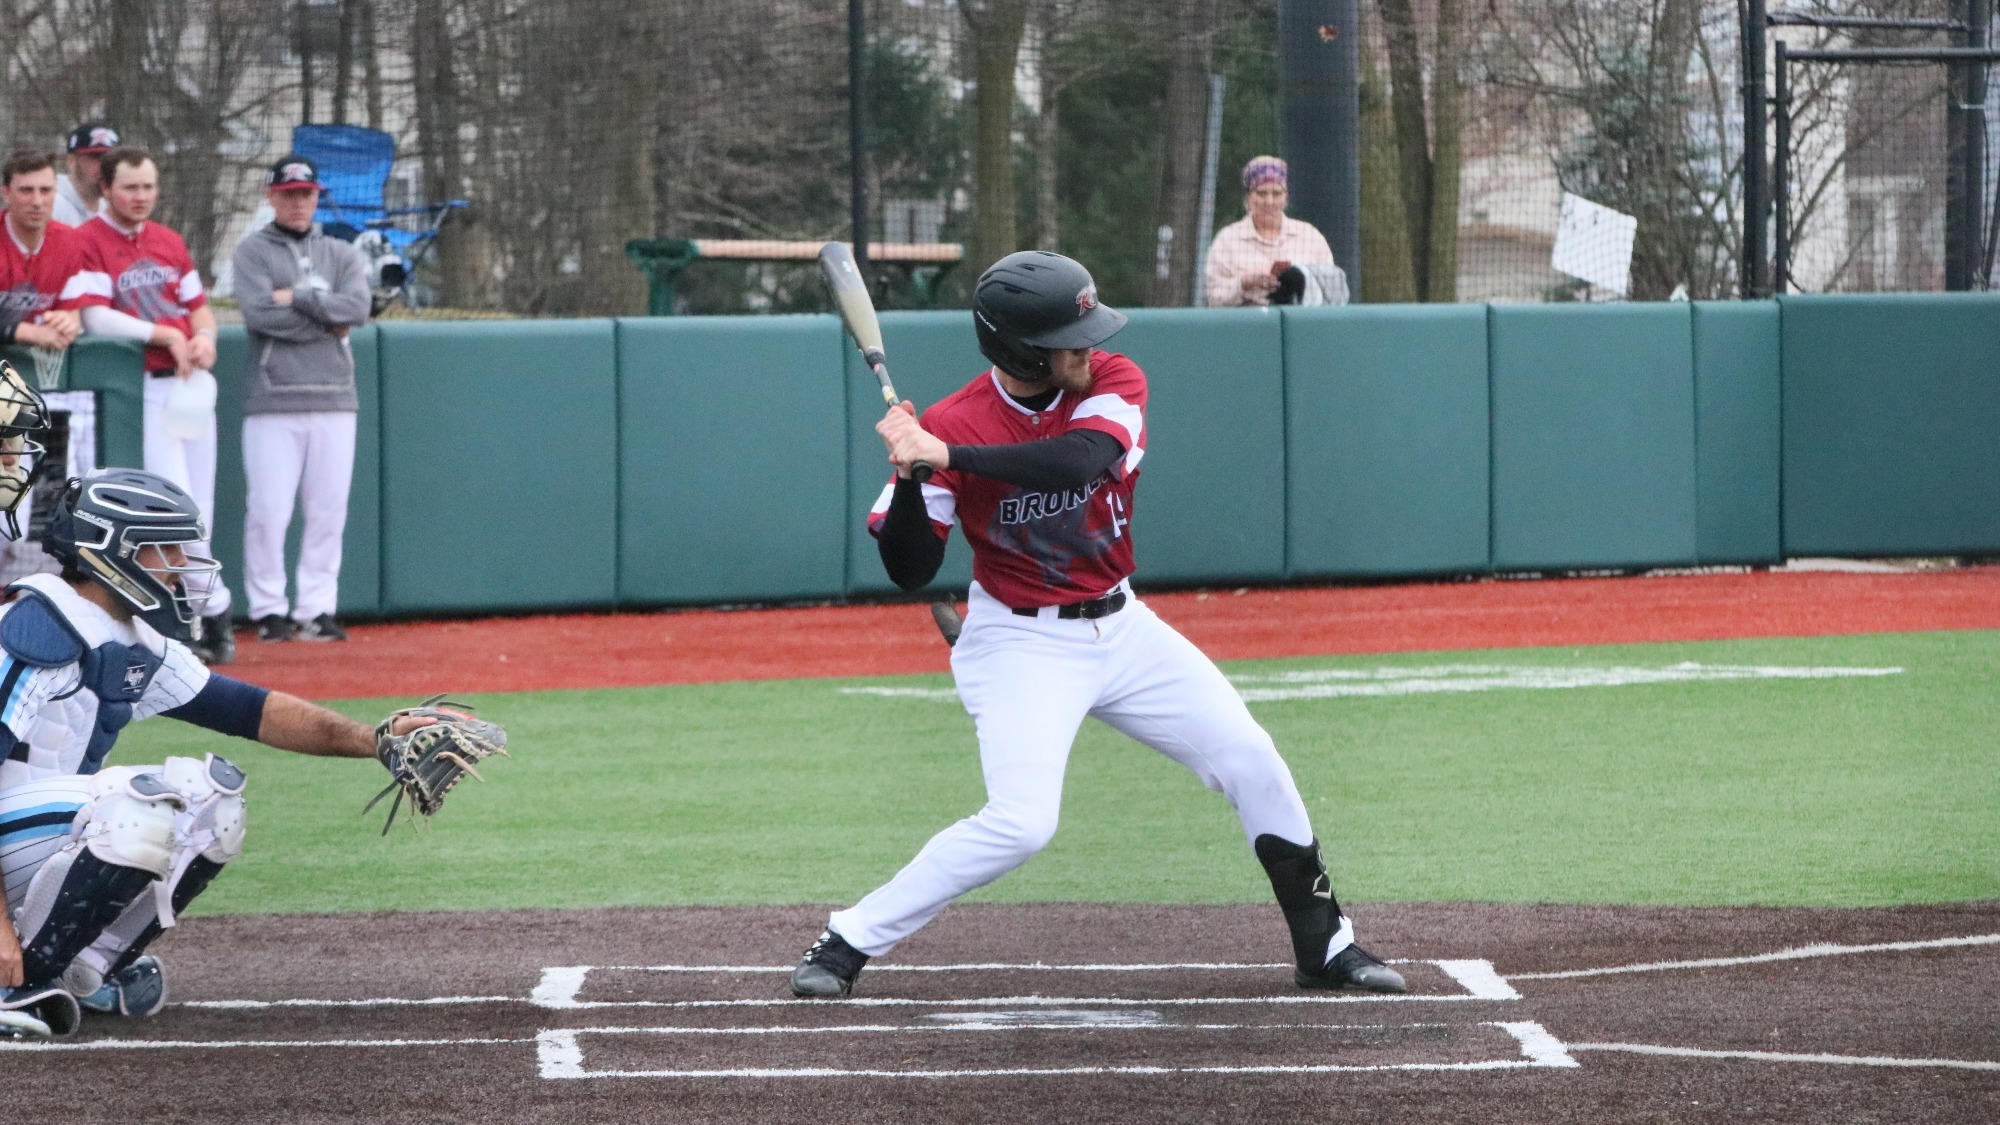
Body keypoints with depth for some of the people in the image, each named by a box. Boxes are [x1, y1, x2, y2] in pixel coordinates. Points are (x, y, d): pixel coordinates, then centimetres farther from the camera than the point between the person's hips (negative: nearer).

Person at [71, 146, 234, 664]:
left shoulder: (169, 241, 16)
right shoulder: (88, 241, -5)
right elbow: (95, 316, -15)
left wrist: (204, 337, -2)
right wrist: (164, 335, -16)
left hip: (192, 384, 6)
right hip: (142, 388, -6)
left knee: (199, 508, 3)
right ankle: (214, 607, -6)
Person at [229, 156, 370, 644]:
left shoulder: (342, 255, 15)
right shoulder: (254, 251, 5)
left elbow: (356, 308, -3)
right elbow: (259, 313, -11)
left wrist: (296, 299, -7)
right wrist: (326, 322, -6)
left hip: (334, 400, 3)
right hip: (273, 401, -3)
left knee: (329, 510, 1)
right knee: (269, 510, -7)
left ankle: (316, 608, 7)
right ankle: (269, 609, 1)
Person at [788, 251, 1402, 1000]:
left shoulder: (1113, 384, -12)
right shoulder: (951, 427, -17)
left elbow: (1076, 461, -34)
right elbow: (909, 571, -16)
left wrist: (945, 456, -40)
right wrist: (909, 476, -33)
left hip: (1120, 628, 5)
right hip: (1021, 647, -5)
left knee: (1250, 760, 3)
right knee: (1020, 822, -21)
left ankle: (1324, 946, 18)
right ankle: (846, 944, -10)